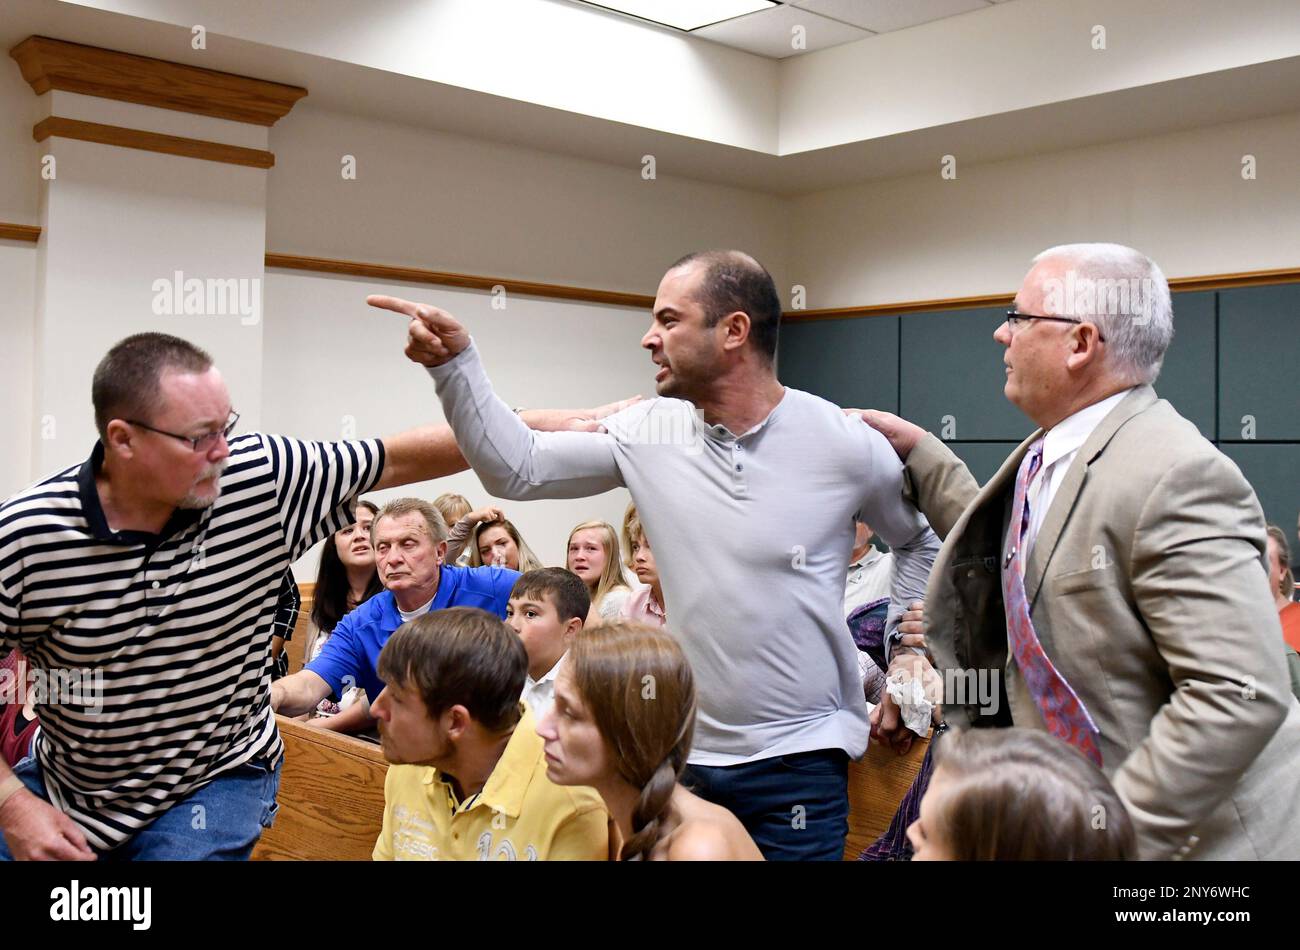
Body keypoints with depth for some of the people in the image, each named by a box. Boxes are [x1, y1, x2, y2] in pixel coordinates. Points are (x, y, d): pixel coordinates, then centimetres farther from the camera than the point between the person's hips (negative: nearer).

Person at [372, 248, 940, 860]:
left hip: (799, 762, -3)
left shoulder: (847, 445, -9)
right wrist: (455, 363, -13)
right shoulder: (649, 432, -3)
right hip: (685, 749, 3)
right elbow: (517, 470, -4)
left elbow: (923, 544, 9)